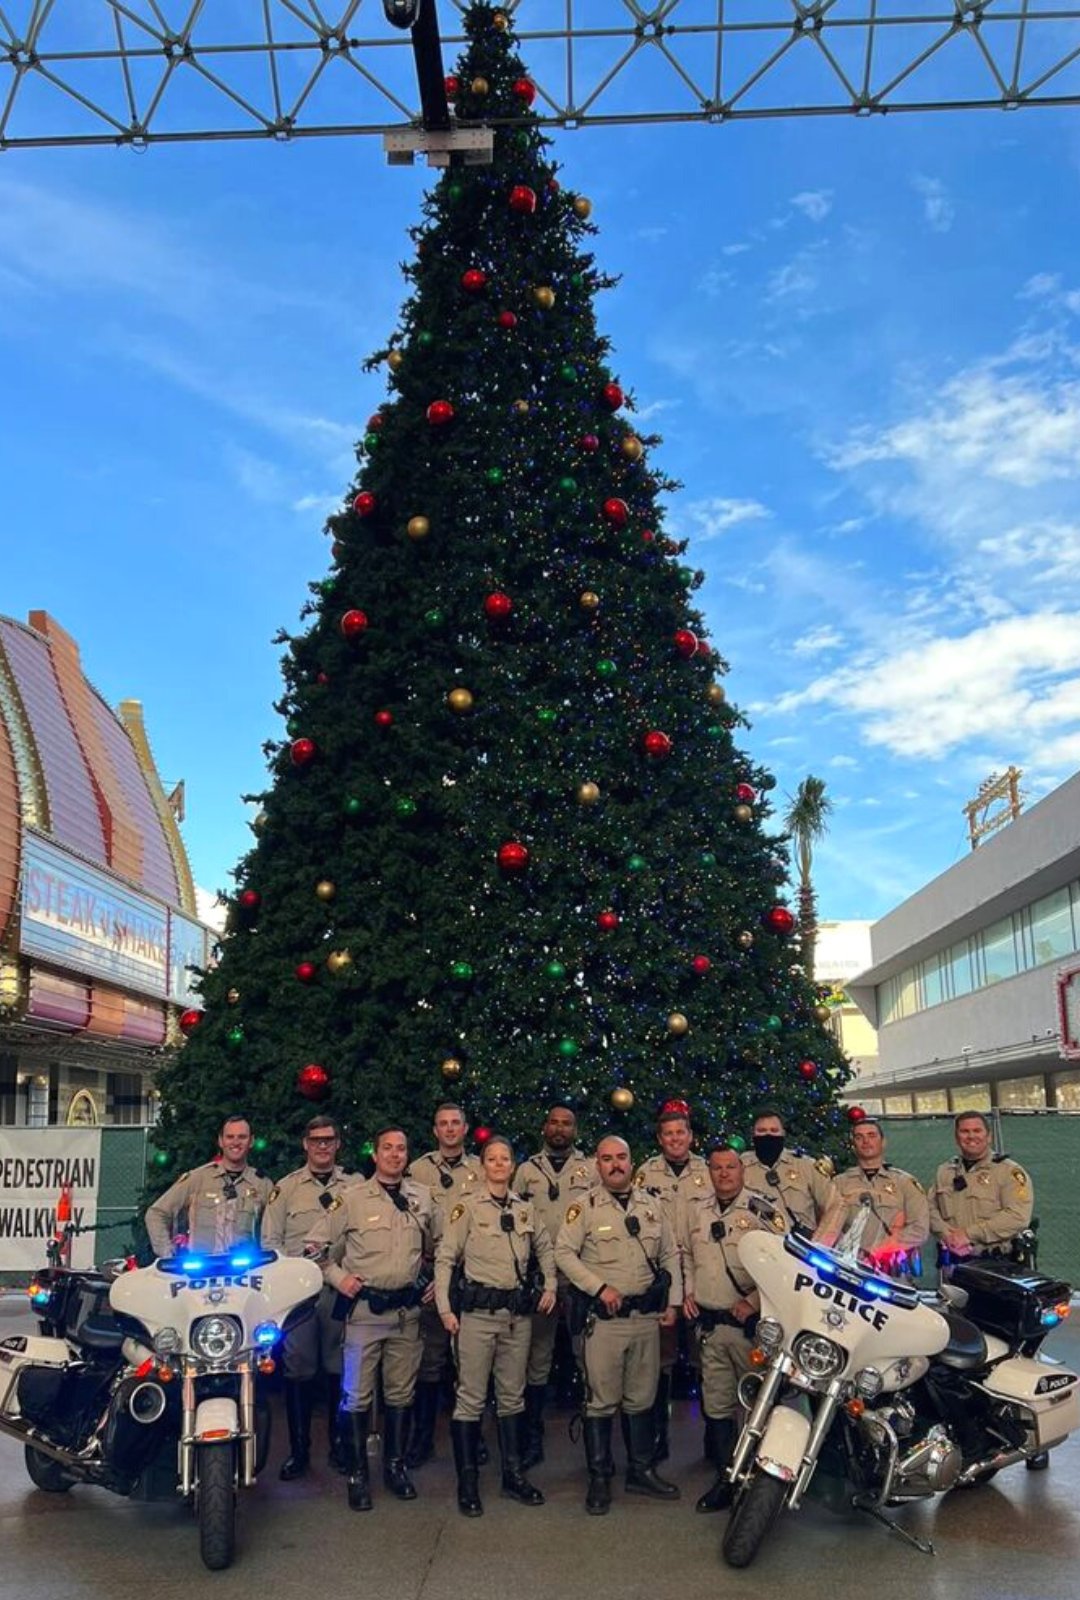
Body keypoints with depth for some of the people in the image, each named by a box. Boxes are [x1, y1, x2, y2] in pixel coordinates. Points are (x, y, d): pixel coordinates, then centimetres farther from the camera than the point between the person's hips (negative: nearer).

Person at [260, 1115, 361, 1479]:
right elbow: (270, 1240, 6)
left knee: (341, 1368, 5)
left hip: (342, 1288, 1)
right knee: (298, 1369, 1)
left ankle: (340, 1446, 17)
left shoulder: (356, 1186, 9)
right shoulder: (286, 1187, 9)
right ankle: (298, 1449, 12)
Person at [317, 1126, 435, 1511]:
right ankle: (357, 1475, 11)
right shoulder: (350, 1199, -3)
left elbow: (437, 1246, 20)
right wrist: (338, 1277, -12)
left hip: (408, 1310, 3)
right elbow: (325, 1250, 3)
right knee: (357, 1395, 0)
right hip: (364, 1308, -3)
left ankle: (395, 1466, 27)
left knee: (400, 1393, 13)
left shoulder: (423, 1198, 7)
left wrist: (435, 1279, 7)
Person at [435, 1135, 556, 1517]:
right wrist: (445, 1308, -10)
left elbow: (545, 1248, 23)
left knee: (512, 1395, 13)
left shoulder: (526, 1210, 9)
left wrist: (550, 1287, 12)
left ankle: (513, 1474, 23)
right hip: (477, 1311, -4)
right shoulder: (467, 1207, -5)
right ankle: (467, 1482, 8)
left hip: (518, 1312, 5)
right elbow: (445, 1258, -6)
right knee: (471, 1397, -1)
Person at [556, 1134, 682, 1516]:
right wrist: (600, 1287, -15)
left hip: (647, 1316, 4)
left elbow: (670, 1255, 15)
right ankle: (599, 1479, 11)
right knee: (601, 1402, 0)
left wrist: (673, 1302, 8)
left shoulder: (650, 1205, 9)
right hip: (604, 1317, -4)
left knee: (641, 1399, 14)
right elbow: (564, 1252, -9)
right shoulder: (585, 1208, -5)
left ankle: (641, 1471, 26)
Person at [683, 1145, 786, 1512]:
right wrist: (688, 1292, 11)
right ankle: (726, 1478, 21)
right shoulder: (698, 1213, 11)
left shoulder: (762, 1212, -8)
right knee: (717, 1405, 11)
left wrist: (753, 1302, -17)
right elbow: (687, 1255, 24)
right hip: (709, 1324, 6)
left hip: (751, 1323, -5)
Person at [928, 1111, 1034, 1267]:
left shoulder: (1009, 1171, -2)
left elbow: (1018, 1216, -13)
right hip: (952, 1261, 5)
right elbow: (931, 1208, 11)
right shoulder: (945, 1171, 16)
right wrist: (947, 1234, -10)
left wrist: (969, 1234, -15)